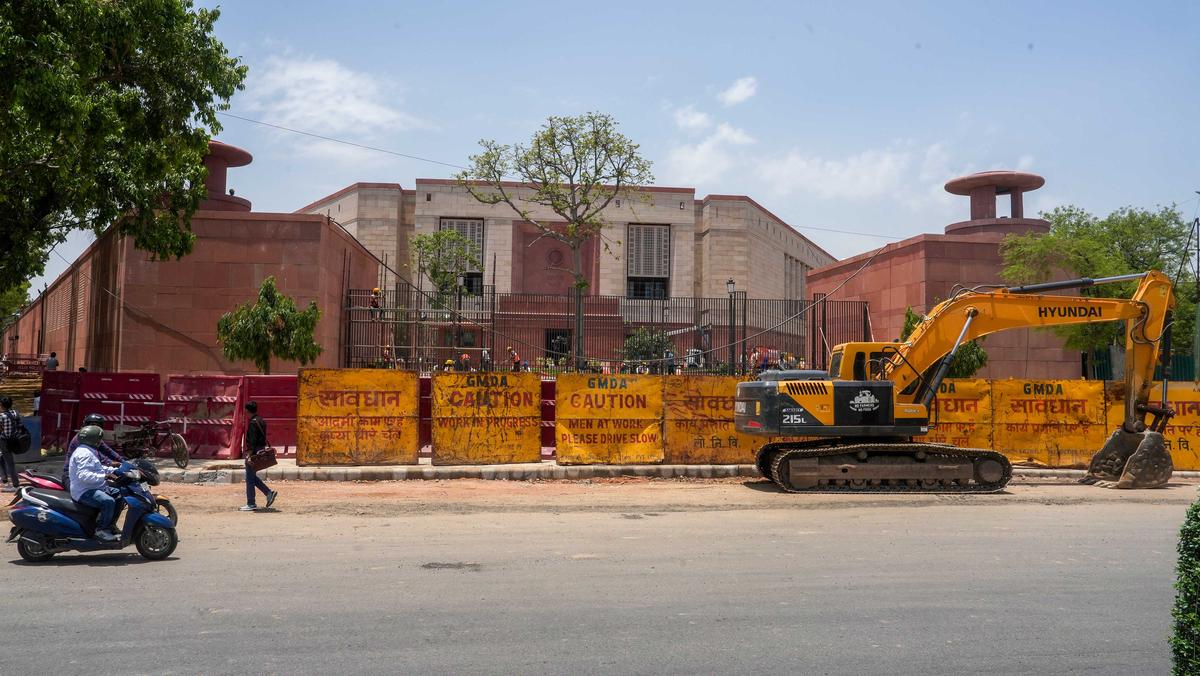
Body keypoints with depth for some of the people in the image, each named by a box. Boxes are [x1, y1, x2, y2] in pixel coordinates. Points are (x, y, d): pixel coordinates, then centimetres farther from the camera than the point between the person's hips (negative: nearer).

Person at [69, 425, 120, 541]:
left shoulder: (90, 452, 19)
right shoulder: (84, 453, -18)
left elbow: (97, 468, 31)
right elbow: (83, 475, -31)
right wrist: (103, 477, -33)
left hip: (94, 487, 12)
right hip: (84, 491, -12)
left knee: (118, 493, 17)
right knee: (108, 501, -32)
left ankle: (109, 525, 18)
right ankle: (101, 530, -18)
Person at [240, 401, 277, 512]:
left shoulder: (253, 422, -17)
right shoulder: (261, 421, 12)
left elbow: (253, 440, -21)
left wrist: (249, 454, -22)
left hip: (254, 452, -9)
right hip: (261, 451, 9)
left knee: (250, 479, -1)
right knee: (253, 477, 18)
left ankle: (251, 504, 4)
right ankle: (269, 493, 10)